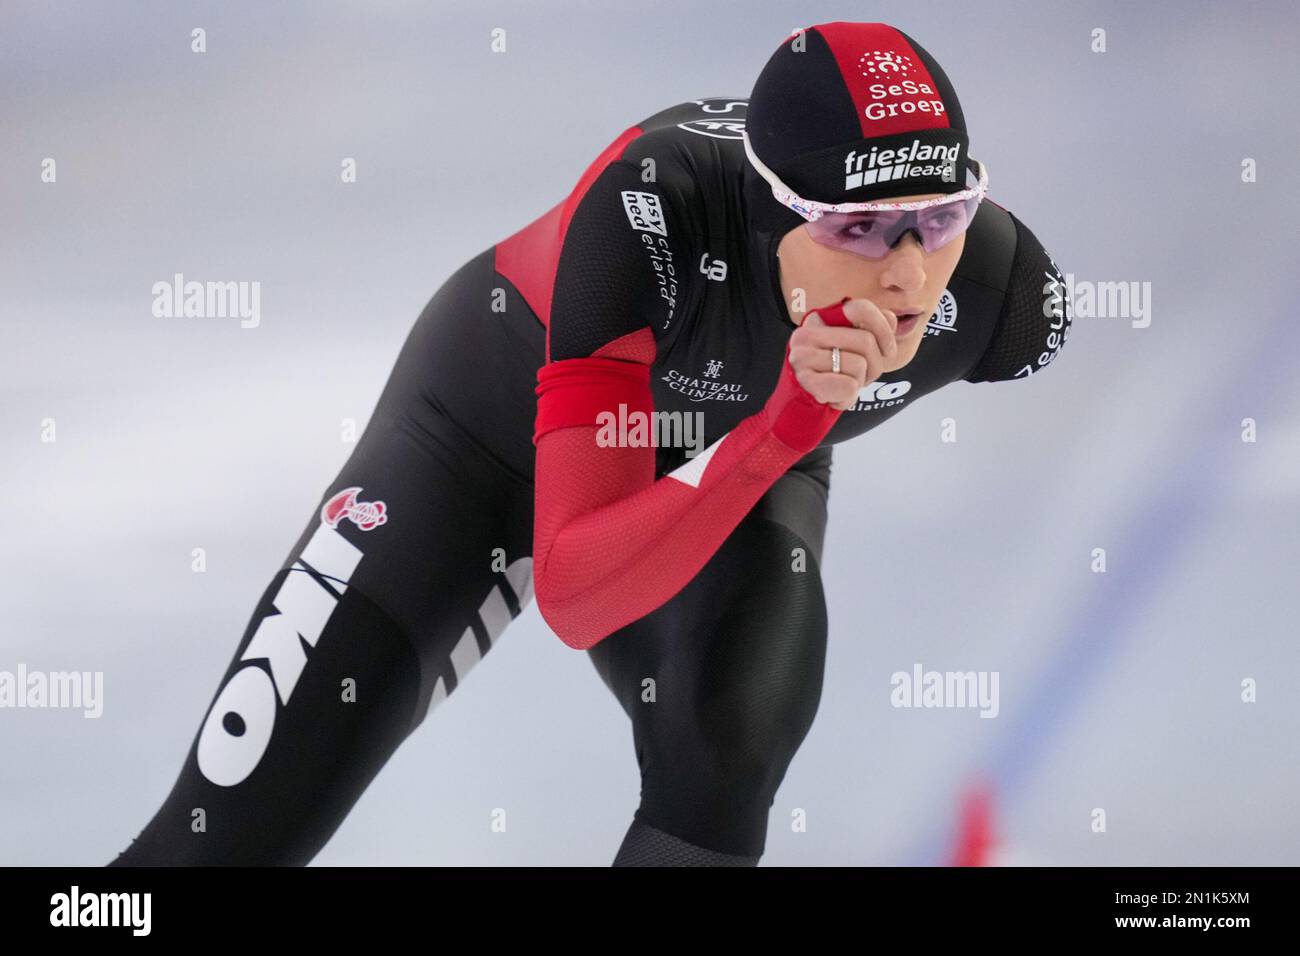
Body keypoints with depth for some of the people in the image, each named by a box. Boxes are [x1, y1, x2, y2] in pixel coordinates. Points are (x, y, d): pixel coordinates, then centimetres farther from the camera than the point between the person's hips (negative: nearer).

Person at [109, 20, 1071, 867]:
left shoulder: (1001, 287, -31)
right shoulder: (651, 203, -43)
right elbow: (572, 597, -44)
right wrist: (783, 428, -55)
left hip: (746, 451, 3)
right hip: (495, 410, -3)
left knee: (722, 774, -25)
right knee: (229, 830, -6)